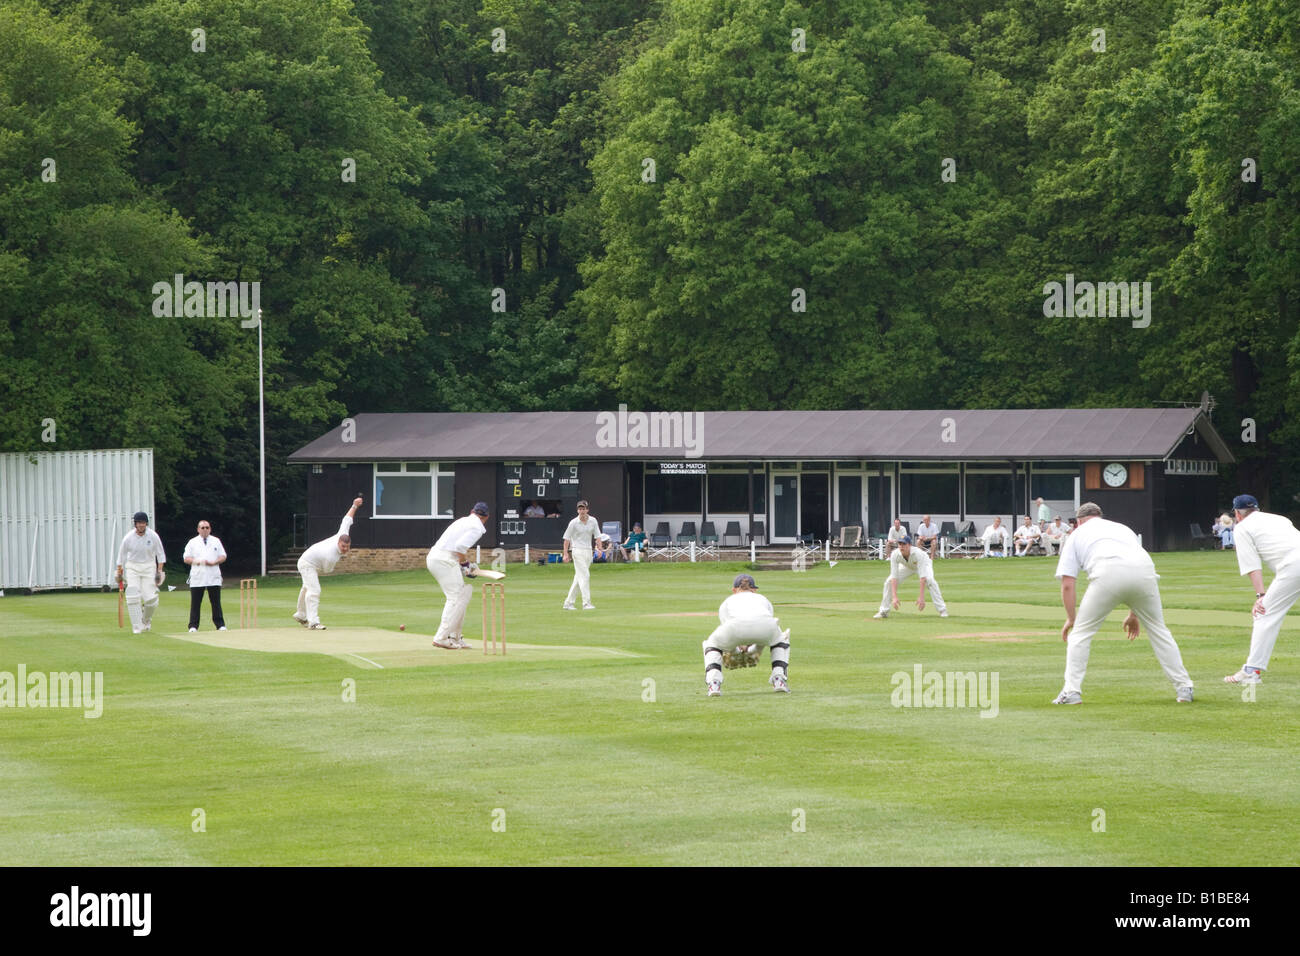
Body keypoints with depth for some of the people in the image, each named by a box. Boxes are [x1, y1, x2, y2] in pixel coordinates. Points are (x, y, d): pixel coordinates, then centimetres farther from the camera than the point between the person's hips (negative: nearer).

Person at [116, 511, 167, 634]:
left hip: (149, 568, 0)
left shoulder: (153, 536, -8)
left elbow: (160, 554, -1)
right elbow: (121, 555, 4)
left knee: (150, 598, -8)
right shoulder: (128, 538, -7)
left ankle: (146, 619, 23)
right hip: (132, 567, 0)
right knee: (133, 597, -13)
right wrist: (119, 572, 5)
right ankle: (136, 627, -6)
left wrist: (159, 571, -7)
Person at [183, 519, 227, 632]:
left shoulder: (216, 541, 14)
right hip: (197, 578, -1)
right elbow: (186, 559, 5)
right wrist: (196, 561, -14)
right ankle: (193, 626, -1)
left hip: (213, 578, 1)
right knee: (195, 603, -3)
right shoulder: (192, 542, 10)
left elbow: (223, 557, 10)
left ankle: (220, 625, 2)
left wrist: (213, 562, -9)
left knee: (216, 602, -1)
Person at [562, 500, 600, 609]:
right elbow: (566, 538, -3)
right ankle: (586, 603, -17)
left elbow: (597, 536, 5)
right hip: (578, 550, -6)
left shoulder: (593, 521, 4)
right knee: (584, 576, -15)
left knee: (579, 578, 9)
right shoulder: (574, 523, -7)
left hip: (588, 551, 6)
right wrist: (565, 554, -9)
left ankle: (568, 603, 17)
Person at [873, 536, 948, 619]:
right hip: (907, 567, 3)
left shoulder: (918, 553, -42)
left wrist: (921, 597, -51)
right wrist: (894, 597, -43)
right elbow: (894, 577, -34)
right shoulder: (895, 555, -33)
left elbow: (922, 576, -45)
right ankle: (884, 611, 2)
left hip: (923, 565, -3)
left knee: (930, 580, -31)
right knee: (889, 581, -13)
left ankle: (942, 610, -22)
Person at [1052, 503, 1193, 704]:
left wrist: (1071, 618, 25)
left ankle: (1072, 691, 2)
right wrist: (1133, 614, 42)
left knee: (1080, 632, 11)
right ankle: (1184, 688, 18)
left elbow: (1067, 584, 19)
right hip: (1144, 568, 3)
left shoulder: (1077, 535, 29)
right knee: (1158, 629, 19)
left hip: (1108, 573, -3)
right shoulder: (1122, 528, 39)